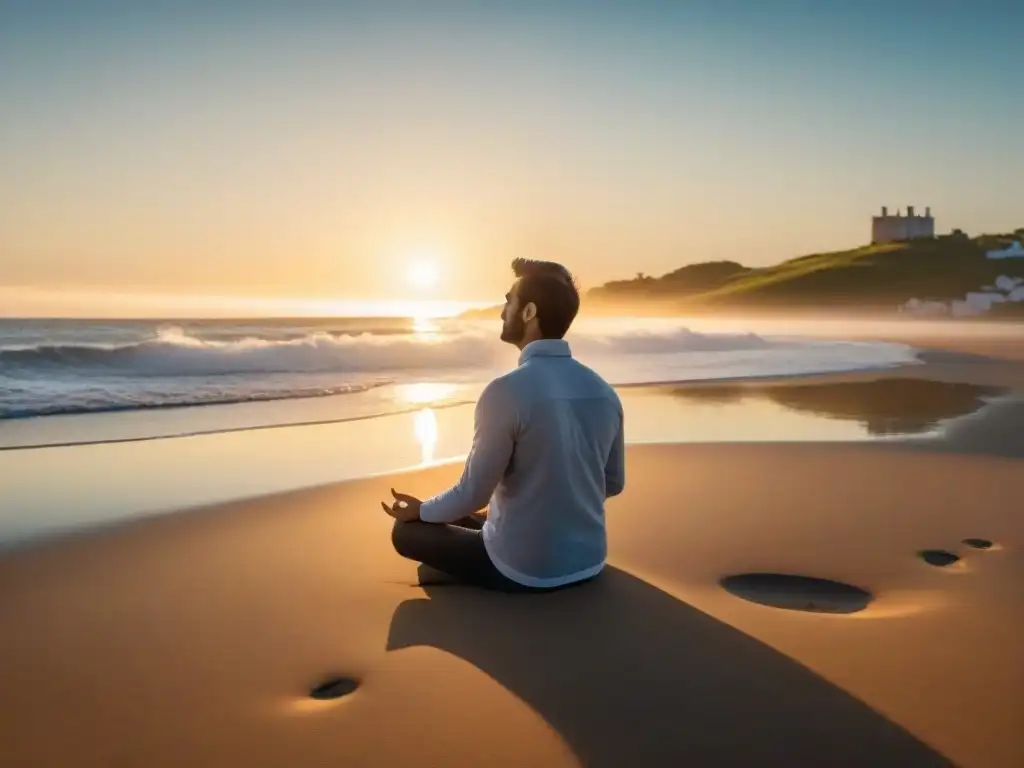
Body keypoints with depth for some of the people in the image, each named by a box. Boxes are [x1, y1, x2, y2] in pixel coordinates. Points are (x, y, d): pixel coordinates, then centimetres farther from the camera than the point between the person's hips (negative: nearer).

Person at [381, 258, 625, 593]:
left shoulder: (507, 391, -22)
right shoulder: (603, 391, -3)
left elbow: (473, 493, -15)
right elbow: (613, 484, 9)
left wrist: (420, 510, 5)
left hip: (524, 571, -8)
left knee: (406, 531, 11)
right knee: (469, 520, 35)